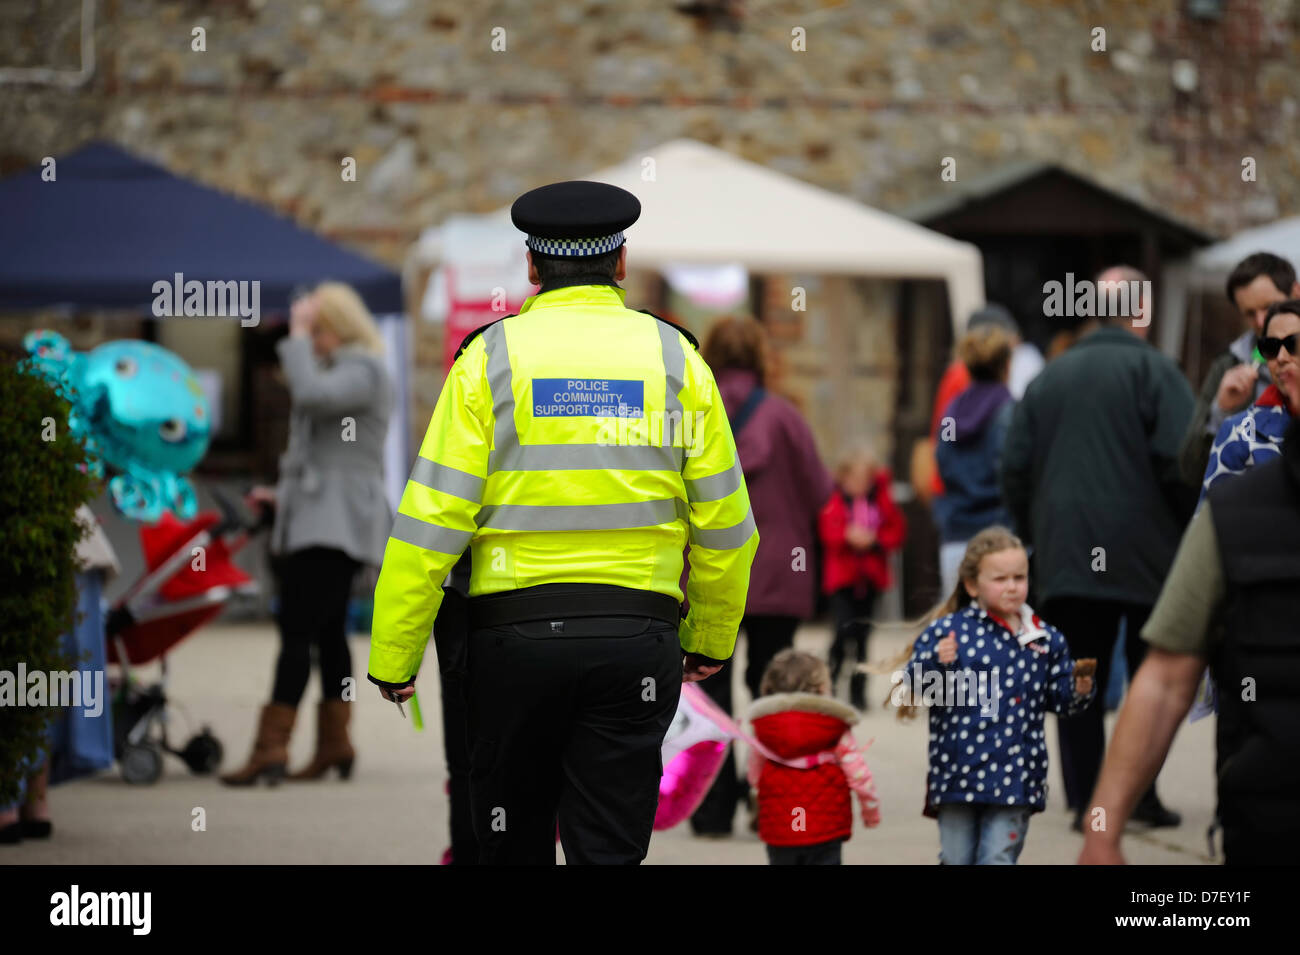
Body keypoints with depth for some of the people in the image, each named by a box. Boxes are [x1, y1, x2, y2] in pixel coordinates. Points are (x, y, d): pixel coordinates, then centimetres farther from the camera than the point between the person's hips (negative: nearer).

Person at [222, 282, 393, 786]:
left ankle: (271, 745, -19)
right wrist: (284, 495, 23)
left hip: (337, 522, -11)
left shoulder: (364, 371, -9)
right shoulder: (335, 370, 22)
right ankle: (334, 745, 12)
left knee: (297, 628, -15)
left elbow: (312, 393, -29)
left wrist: (297, 336, -18)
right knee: (327, 632, 10)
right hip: (316, 519, 11)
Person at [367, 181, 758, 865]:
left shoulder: (490, 357, -1)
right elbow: (724, 519, 8)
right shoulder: (676, 359, 5)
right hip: (637, 639, 1)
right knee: (610, 847, 0)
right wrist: (711, 642, 23)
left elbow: (432, 520, -6)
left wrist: (392, 660, -1)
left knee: (512, 844, 14)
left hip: (517, 630, -1)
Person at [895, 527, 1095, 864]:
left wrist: (1080, 689, -9)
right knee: (956, 860, 9)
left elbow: (1060, 700, 12)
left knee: (999, 858, -2)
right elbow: (913, 685, -5)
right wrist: (936, 661, -23)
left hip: (1015, 777, 1)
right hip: (958, 772, -1)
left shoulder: (1046, 639, 5)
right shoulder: (946, 631, -3)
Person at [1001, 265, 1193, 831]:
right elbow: (1180, 460, -13)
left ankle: (1085, 799, -1)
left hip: (1063, 555, 4)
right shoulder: (1152, 371, -4)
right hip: (1143, 550, -4)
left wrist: (1036, 537, 19)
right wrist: (1193, 530, 0)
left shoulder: (1047, 380, 12)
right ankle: (1141, 791, 4)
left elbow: (1015, 469, 11)